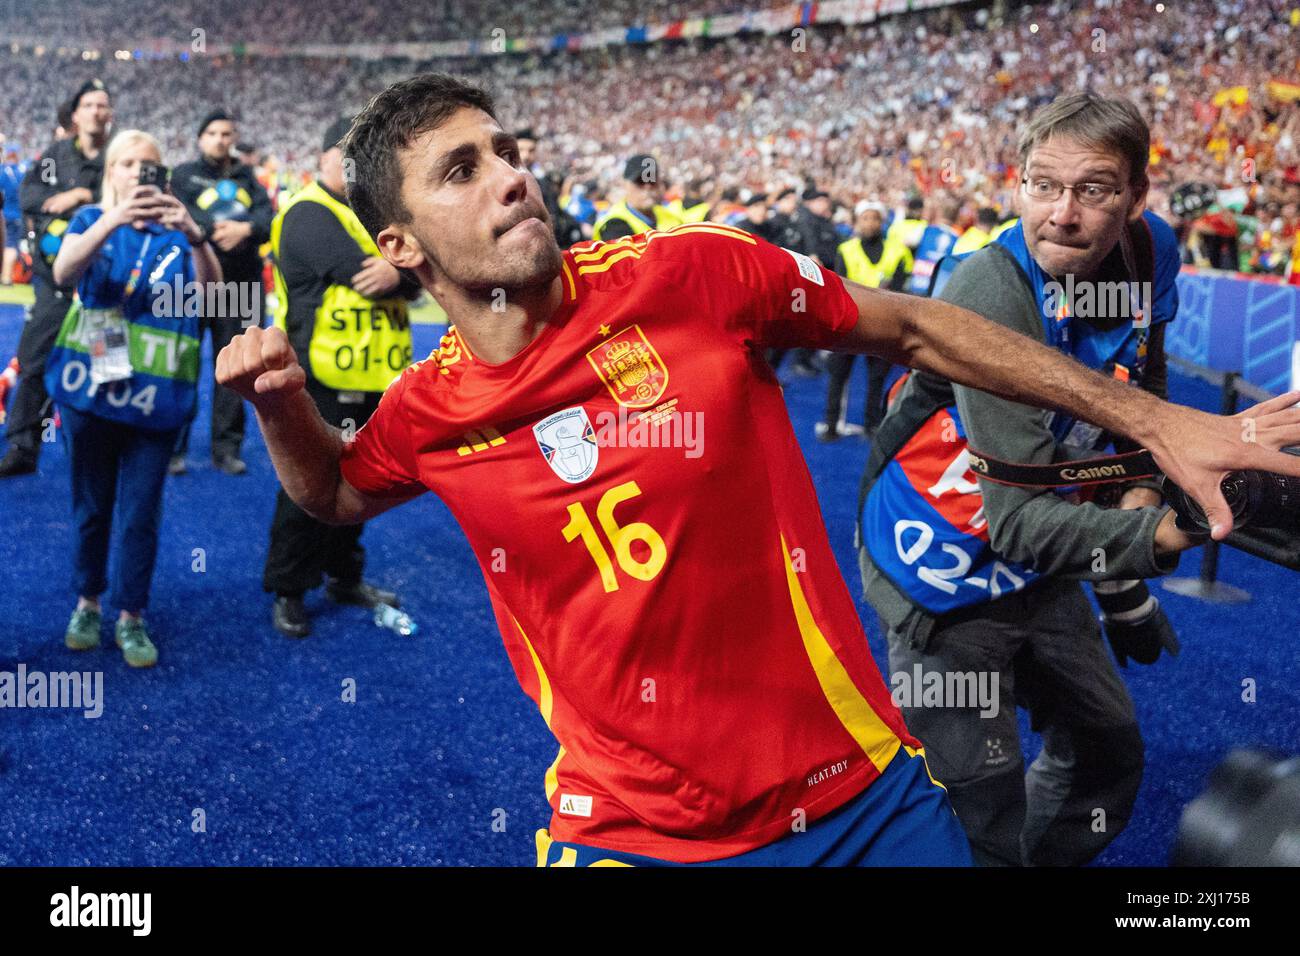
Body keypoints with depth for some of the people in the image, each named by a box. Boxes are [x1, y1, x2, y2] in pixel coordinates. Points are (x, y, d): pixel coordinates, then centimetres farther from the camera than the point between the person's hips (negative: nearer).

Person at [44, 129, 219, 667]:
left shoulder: (175, 233, 2)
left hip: (154, 397, 0)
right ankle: (88, 602, 29)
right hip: (90, 388, 1)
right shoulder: (92, 220, 2)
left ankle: (131, 616, 17)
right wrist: (112, 220, -35)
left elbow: (211, 289, -16)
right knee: (91, 505, 13)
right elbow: (62, 273, -18)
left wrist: (194, 235, -36)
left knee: (141, 514, 4)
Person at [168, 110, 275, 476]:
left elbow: (267, 215, -1)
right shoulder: (185, 174, 7)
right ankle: (174, 446, 6)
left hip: (241, 284, 3)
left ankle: (227, 447, 12)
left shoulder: (248, 178, 15)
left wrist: (245, 229, -21)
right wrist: (216, 229, -23)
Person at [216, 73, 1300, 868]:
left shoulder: (691, 274, -13)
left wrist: (1151, 420, 2)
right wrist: (280, 401, -3)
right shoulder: (426, 413, -4)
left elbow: (912, 327, -1)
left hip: (862, 791, 0)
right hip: (630, 830, 1)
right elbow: (339, 493, 19)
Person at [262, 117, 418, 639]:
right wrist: (405, 271, -7)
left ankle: (344, 576, 32)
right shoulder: (309, 214, -11)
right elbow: (362, 273, -24)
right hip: (326, 376, -8)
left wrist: (398, 273, -21)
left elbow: (414, 277, 1)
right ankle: (287, 591, 14)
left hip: (374, 376, 8)